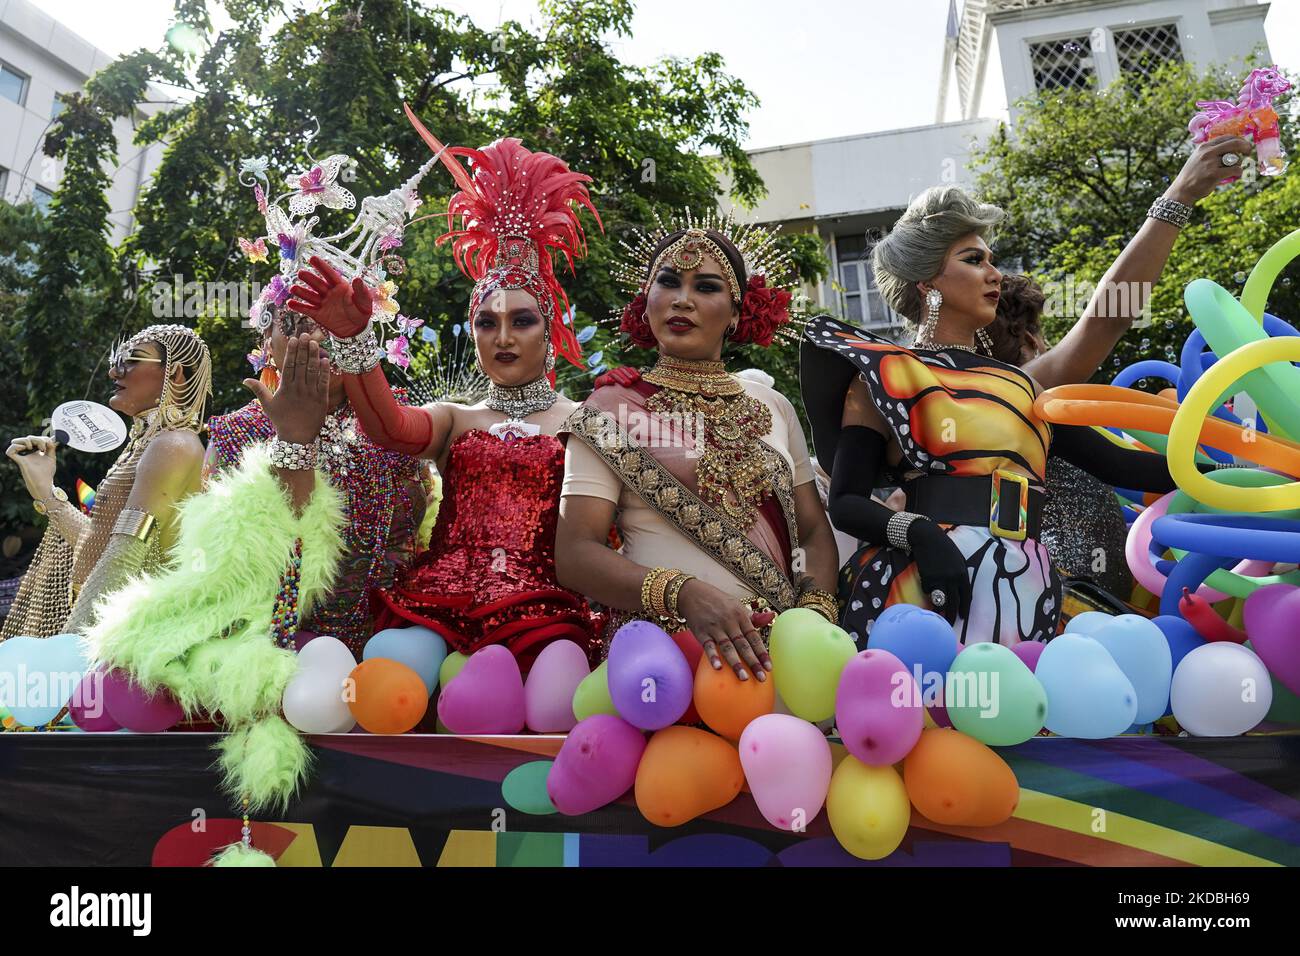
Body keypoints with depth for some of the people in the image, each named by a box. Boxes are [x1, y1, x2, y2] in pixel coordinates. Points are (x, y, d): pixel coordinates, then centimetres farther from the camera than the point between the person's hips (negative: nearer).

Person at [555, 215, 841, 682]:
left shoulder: (773, 407, 12)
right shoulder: (609, 412, 2)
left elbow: (814, 530, 13)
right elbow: (575, 553, -6)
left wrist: (816, 611, -6)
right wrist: (685, 594, -22)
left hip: (776, 646, 4)